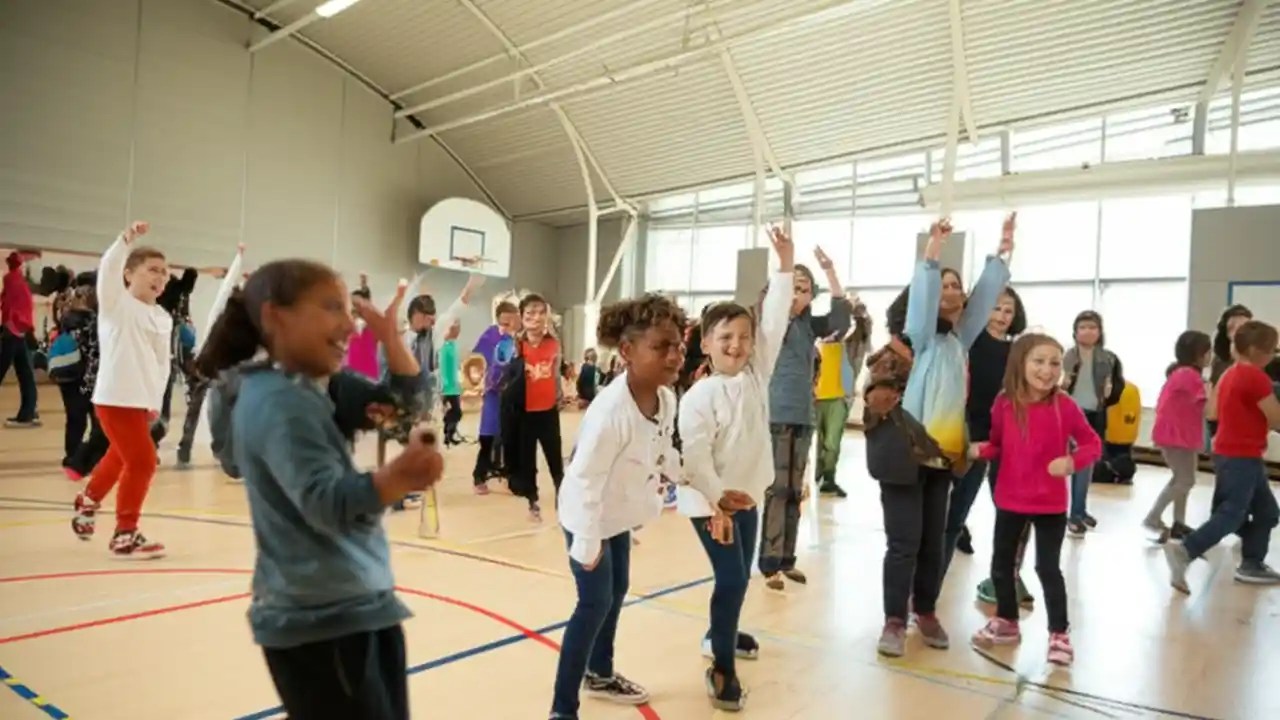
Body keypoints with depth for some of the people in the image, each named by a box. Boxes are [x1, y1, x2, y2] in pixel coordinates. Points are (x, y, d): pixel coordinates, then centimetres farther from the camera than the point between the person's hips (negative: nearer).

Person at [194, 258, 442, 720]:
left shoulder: (312, 386, 8)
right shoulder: (278, 402, -20)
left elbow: (408, 409, 10)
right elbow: (328, 504, -31)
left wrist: (390, 338, -6)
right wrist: (398, 477, -51)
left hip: (350, 610, 10)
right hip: (320, 622, -9)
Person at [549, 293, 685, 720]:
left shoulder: (666, 398, -12)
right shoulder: (611, 410, -37)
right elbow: (585, 478, -31)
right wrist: (587, 544, -25)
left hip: (620, 514, 9)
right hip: (587, 516, -8)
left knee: (617, 592, 21)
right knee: (596, 602, -7)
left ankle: (600, 674, 43)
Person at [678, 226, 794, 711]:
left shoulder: (757, 375, -1)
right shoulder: (699, 396, -18)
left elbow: (775, 322, -7)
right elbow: (695, 455, -19)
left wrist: (785, 265, -10)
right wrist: (716, 502, -19)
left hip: (747, 495, 7)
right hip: (710, 501, -7)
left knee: (740, 575, 19)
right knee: (732, 578, -9)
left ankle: (720, 635, 43)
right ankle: (721, 667, 7)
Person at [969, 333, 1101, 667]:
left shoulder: (1064, 406, -13)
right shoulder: (1005, 404, -6)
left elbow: (1093, 443, -7)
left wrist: (1072, 461, -25)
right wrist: (980, 450, -16)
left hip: (1050, 505, -3)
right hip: (1010, 500, 3)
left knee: (1048, 568, 2)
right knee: (1001, 564, 15)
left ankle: (1059, 634, 19)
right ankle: (1006, 622, 34)